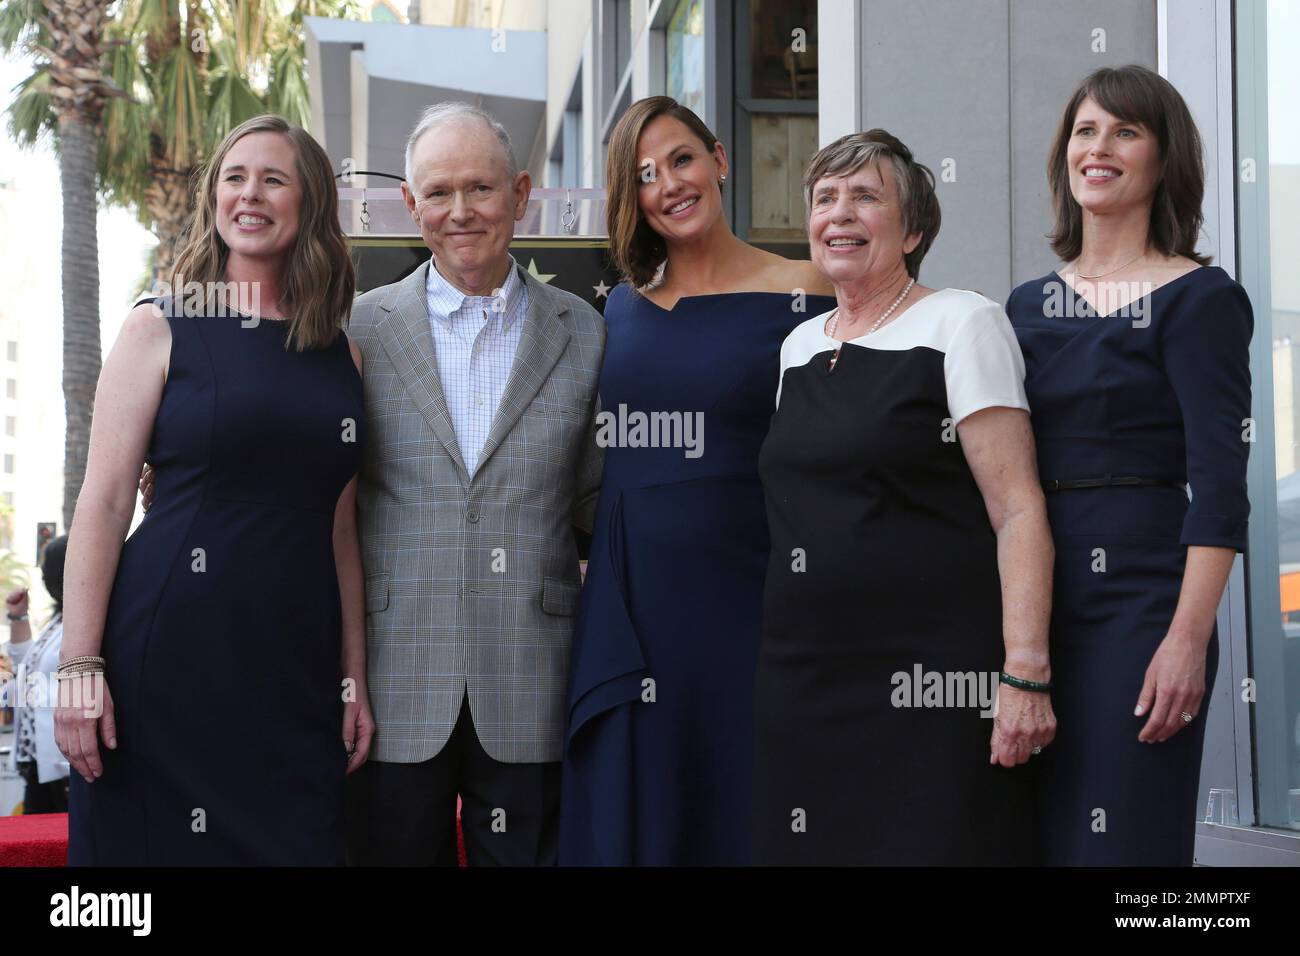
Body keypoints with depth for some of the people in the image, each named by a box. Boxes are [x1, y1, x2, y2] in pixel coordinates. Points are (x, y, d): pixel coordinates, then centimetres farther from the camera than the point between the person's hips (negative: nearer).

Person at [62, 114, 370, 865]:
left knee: (297, 844, 4)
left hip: (297, 663, 4)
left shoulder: (340, 353, 11)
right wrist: (81, 668, -11)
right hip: (170, 656, -3)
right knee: (158, 842, 1)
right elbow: (105, 502, -4)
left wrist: (354, 677, 11)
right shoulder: (162, 329, 1)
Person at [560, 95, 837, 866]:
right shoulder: (623, 306, 10)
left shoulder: (801, 297, -4)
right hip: (627, 611, 5)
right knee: (625, 825, 9)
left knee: (738, 819, 3)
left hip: (741, 607, -4)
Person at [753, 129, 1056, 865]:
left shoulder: (962, 324, -3)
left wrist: (1026, 673, -19)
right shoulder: (799, 346, 16)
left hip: (934, 689, -6)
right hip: (804, 686, 6)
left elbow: (1019, 513, -10)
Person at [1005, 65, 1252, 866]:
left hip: (1139, 598, -6)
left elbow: (1220, 486, -11)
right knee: (1037, 835, 9)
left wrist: (1188, 637, -20)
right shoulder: (1029, 305, 14)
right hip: (1033, 606, 6)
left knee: (1123, 838, -4)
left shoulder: (1199, 298, -3)